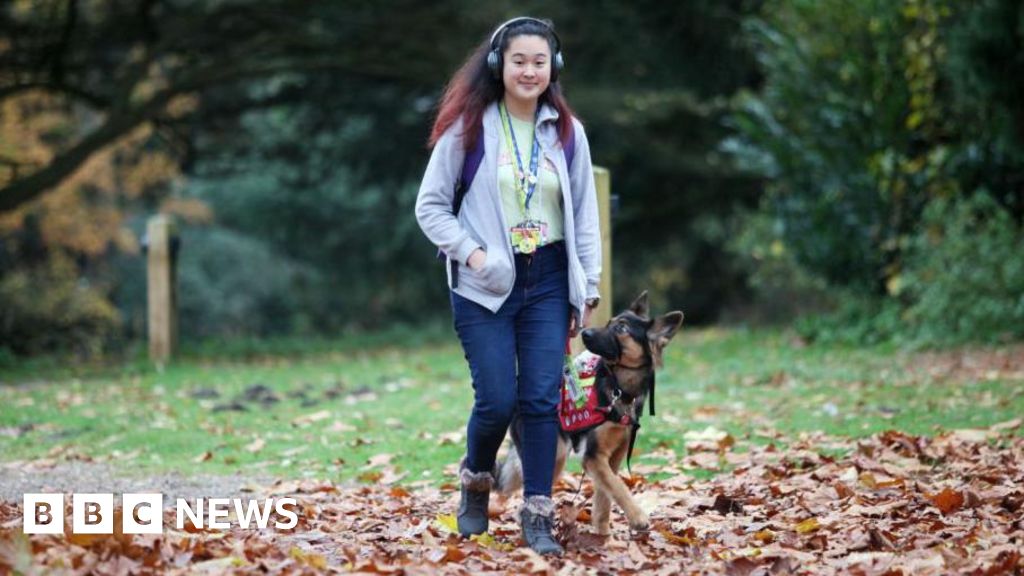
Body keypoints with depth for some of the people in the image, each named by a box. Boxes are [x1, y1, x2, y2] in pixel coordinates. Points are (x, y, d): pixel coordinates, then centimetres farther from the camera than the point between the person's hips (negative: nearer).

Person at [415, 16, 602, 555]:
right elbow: (430, 206, -1)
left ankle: (537, 515, 4)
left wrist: (588, 290, 5)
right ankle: (475, 482, 24)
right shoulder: (469, 126, -4)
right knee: (497, 400, -5)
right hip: (485, 287, -2)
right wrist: (470, 251, -14)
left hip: (549, 281, 2)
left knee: (541, 399, -3)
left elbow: (585, 214, 8)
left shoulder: (567, 131, 4)